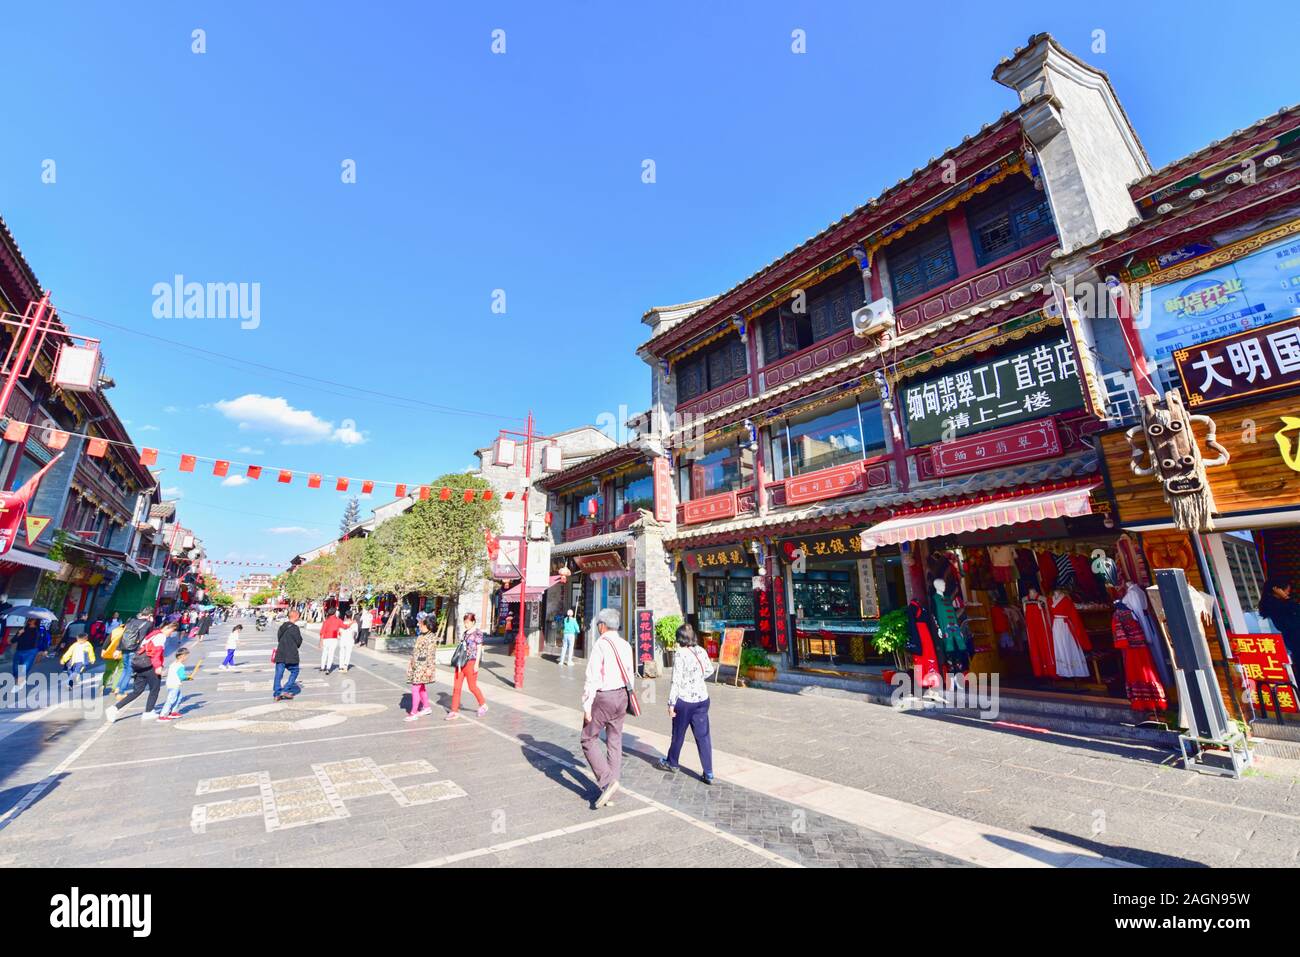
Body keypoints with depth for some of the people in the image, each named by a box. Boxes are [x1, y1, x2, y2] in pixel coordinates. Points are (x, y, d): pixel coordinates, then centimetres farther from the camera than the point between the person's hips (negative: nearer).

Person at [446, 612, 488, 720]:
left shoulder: (478, 633, -8)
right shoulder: (464, 633, 13)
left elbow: (479, 649, -10)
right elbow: (462, 648, 17)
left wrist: (476, 664, -14)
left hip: (471, 662, -7)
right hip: (461, 662, 7)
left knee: (472, 686, 3)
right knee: (456, 687, 5)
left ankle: (483, 705, 23)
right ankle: (455, 711, 14)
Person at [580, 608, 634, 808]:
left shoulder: (599, 645, -17)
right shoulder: (625, 646, 5)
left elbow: (592, 678, -19)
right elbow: (629, 675, 10)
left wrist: (586, 706, -13)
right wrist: (623, 698, 19)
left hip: (602, 697, -7)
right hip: (621, 696, 7)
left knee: (589, 739, 7)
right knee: (615, 741, 15)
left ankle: (607, 781, -5)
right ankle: (612, 783, 21)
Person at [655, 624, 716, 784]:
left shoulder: (680, 654, -17)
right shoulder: (701, 651, 1)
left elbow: (676, 681, -18)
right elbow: (710, 670, 15)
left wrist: (671, 704, -12)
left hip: (684, 700, -5)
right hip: (702, 698, 5)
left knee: (678, 734, 14)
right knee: (703, 735, 8)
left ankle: (671, 763, 34)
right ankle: (709, 774, 9)